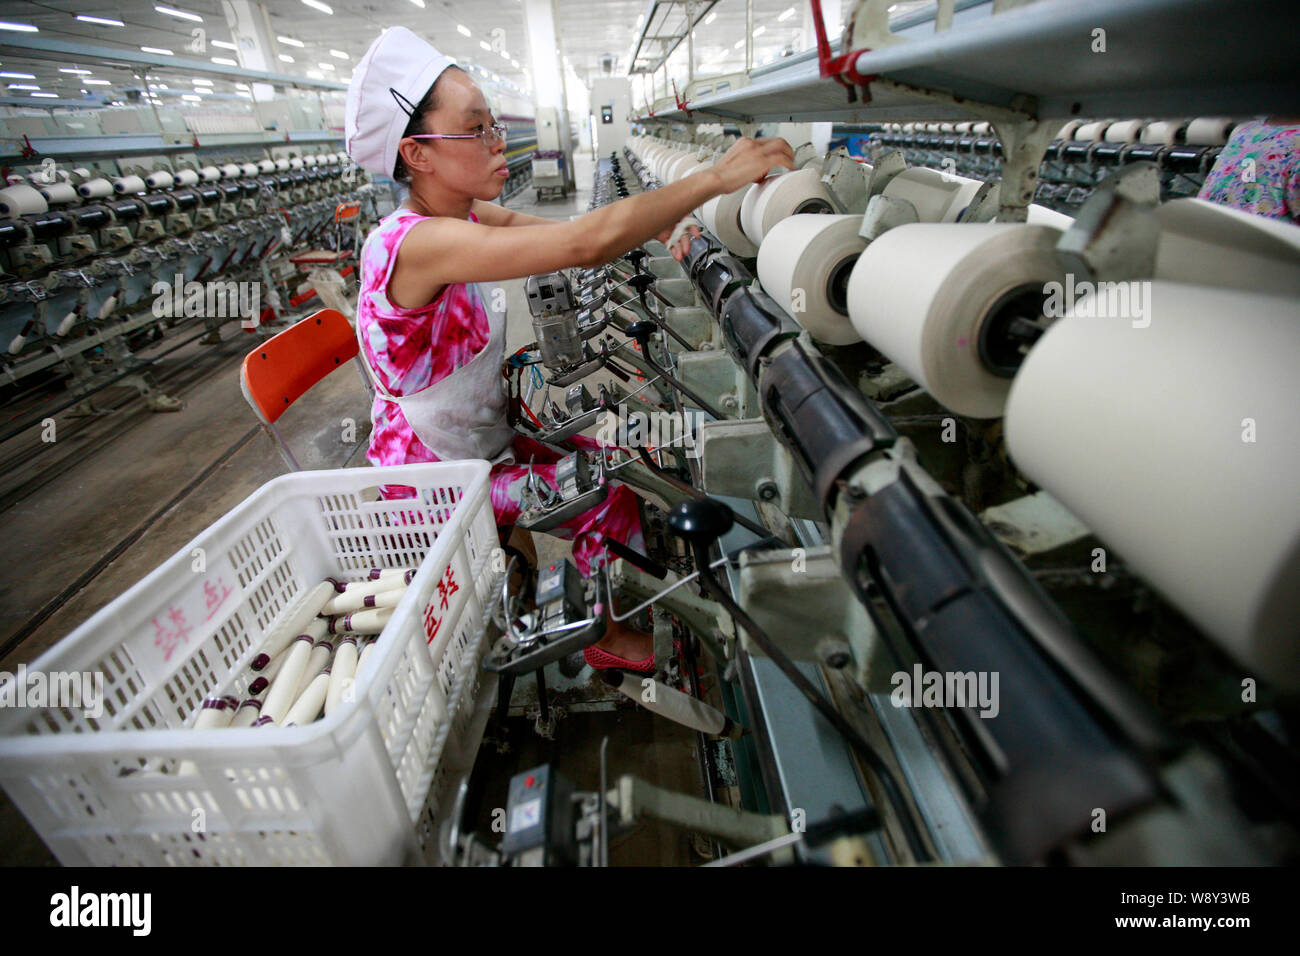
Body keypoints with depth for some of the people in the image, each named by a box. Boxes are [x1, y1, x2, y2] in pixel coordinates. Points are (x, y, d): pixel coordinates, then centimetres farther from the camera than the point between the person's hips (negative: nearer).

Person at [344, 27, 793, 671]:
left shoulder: (469, 220, -1)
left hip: (485, 439, 8)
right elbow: (591, 240, -39)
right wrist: (716, 177, -32)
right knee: (606, 497, -10)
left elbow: (577, 238, -1)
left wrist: (660, 225, -19)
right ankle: (608, 640, 16)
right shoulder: (414, 243, -31)